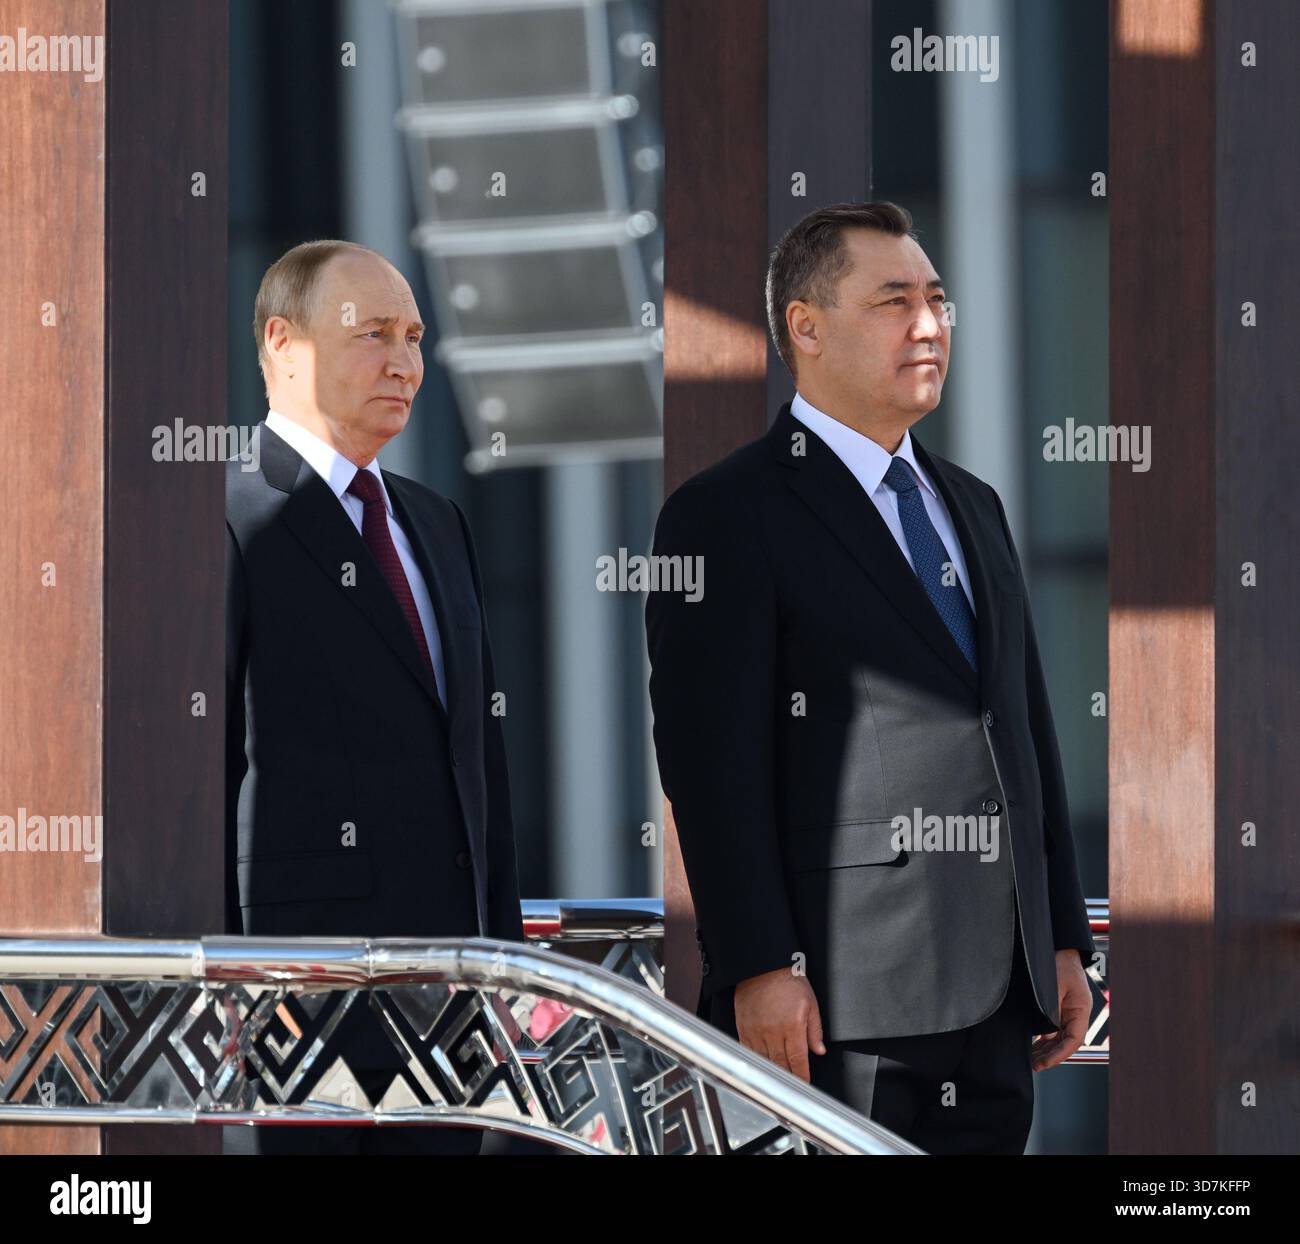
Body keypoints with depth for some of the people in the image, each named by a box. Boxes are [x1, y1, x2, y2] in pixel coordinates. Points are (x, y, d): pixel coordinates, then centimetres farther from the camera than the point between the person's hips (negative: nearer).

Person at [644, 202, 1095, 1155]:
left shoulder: (972, 506, 21)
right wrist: (761, 968, -18)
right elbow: (712, 764, -12)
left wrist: (1063, 940, 16)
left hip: (995, 1003, 7)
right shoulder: (727, 517, -5)